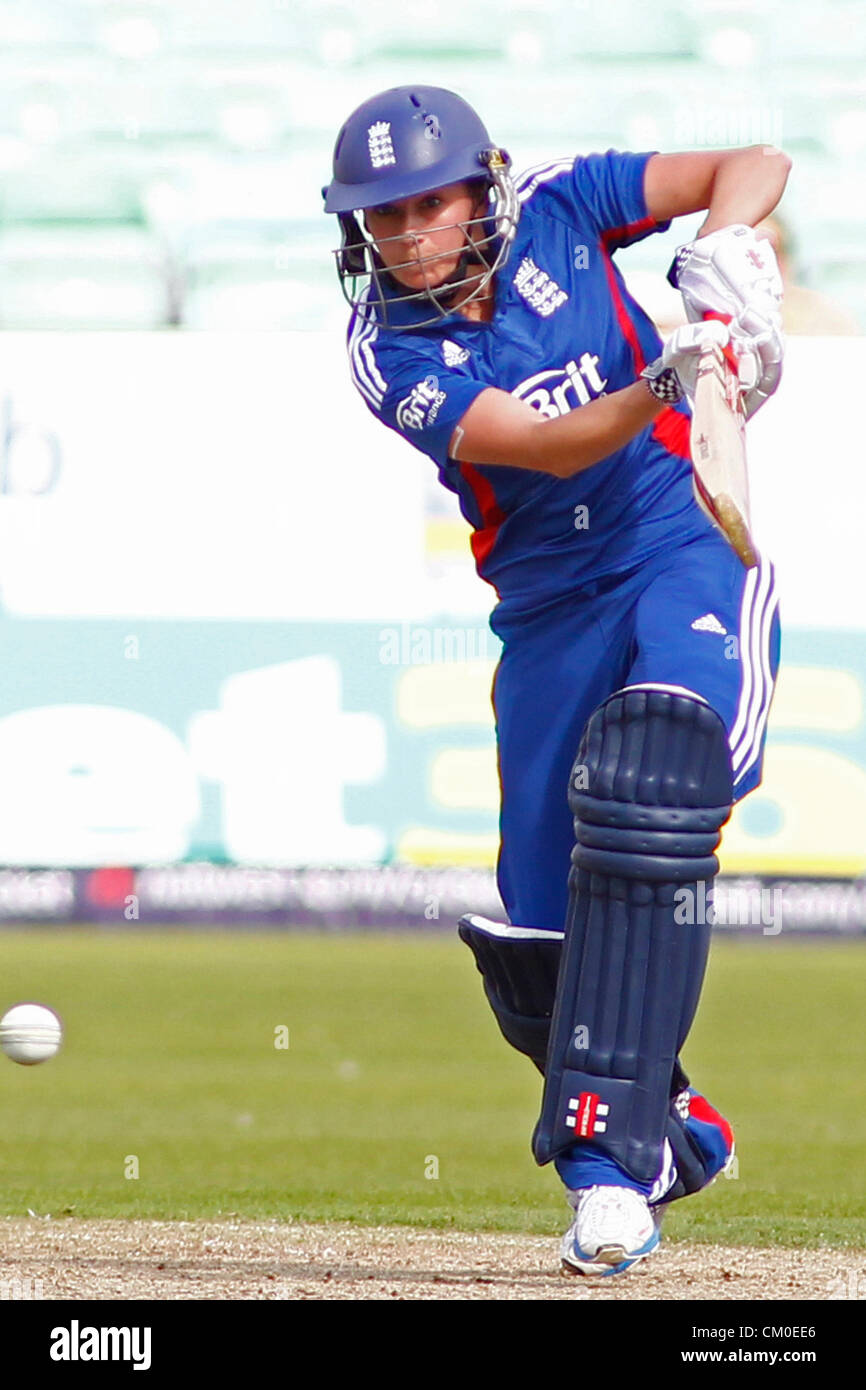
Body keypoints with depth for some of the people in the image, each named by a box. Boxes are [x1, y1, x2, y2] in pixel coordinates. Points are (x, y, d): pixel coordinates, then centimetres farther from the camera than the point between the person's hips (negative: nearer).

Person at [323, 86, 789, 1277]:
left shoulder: (556, 210, -6)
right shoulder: (390, 350, -9)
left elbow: (755, 165, -4)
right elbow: (543, 446, -23)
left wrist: (721, 254, -25)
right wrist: (663, 388, -40)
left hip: (689, 552, -3)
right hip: (551, 613, 3)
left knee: (643, 800, -29)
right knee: (535, 942, 1)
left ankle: (608, 1155, -31)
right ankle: (673, 1136, 29)